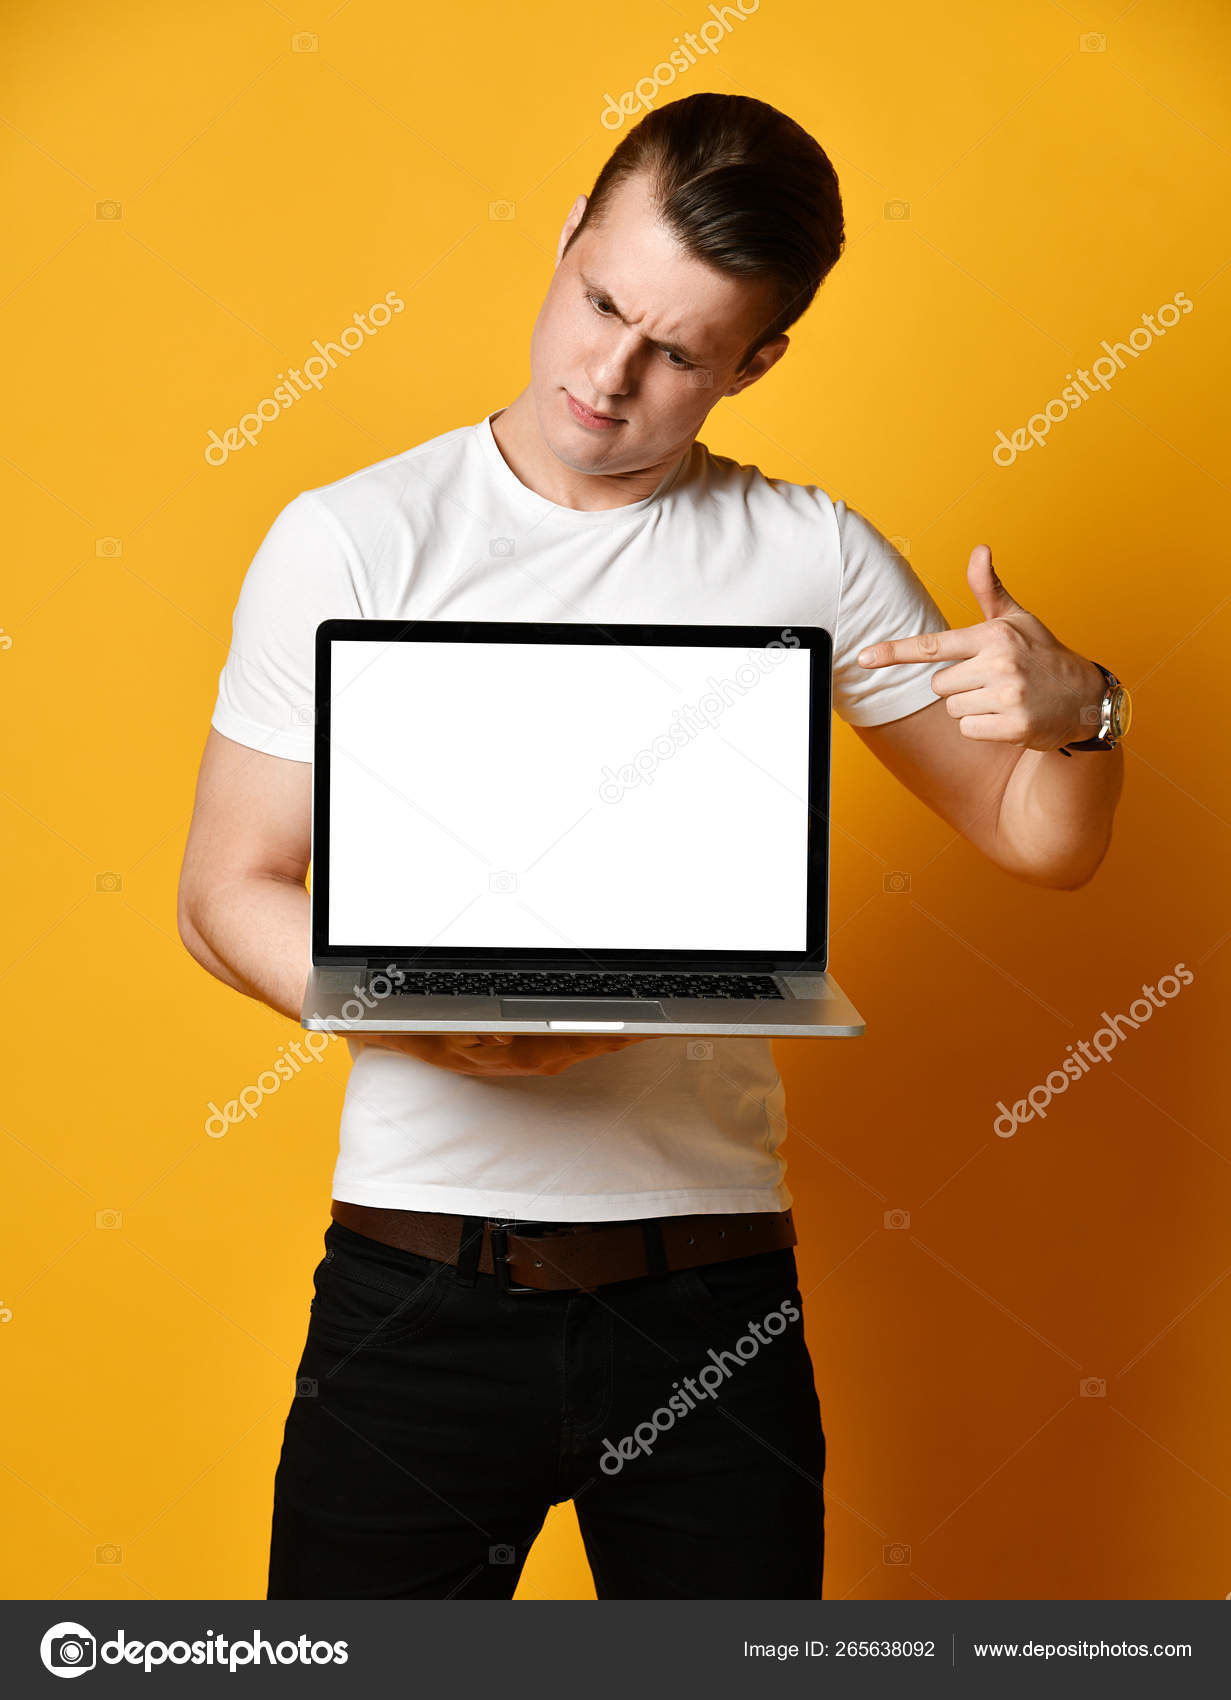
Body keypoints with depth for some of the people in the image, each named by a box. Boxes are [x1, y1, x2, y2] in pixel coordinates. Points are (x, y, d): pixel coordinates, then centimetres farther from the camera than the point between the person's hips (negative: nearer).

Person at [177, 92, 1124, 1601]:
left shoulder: (811, 558, 1)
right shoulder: (349, 541, -2)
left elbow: (1043, 841, 8)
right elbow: (230, 888, -1)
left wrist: (1073, 710, -14)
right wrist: (419, 1012, -20)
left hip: (710, 1295, 1)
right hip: (420, 1287, 0)